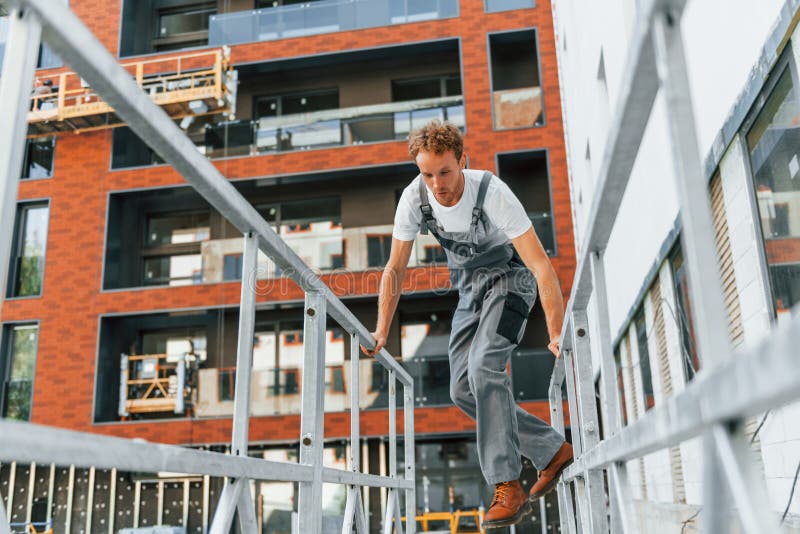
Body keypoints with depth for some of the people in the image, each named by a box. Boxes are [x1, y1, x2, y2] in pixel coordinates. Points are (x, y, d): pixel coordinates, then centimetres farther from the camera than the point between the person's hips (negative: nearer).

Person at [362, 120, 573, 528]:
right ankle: (553, 451, 12)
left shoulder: (492, 193, -32)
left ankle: (508, 488, -19)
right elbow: (395, 268, -7)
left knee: (484, 367, -27)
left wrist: (557, 336, -42)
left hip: (509, 278, -6)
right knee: (463, 389, -1)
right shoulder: (415, 197, -18)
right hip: (469, 287, 6)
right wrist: (382, 332, -15)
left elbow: (542, 267, -34)